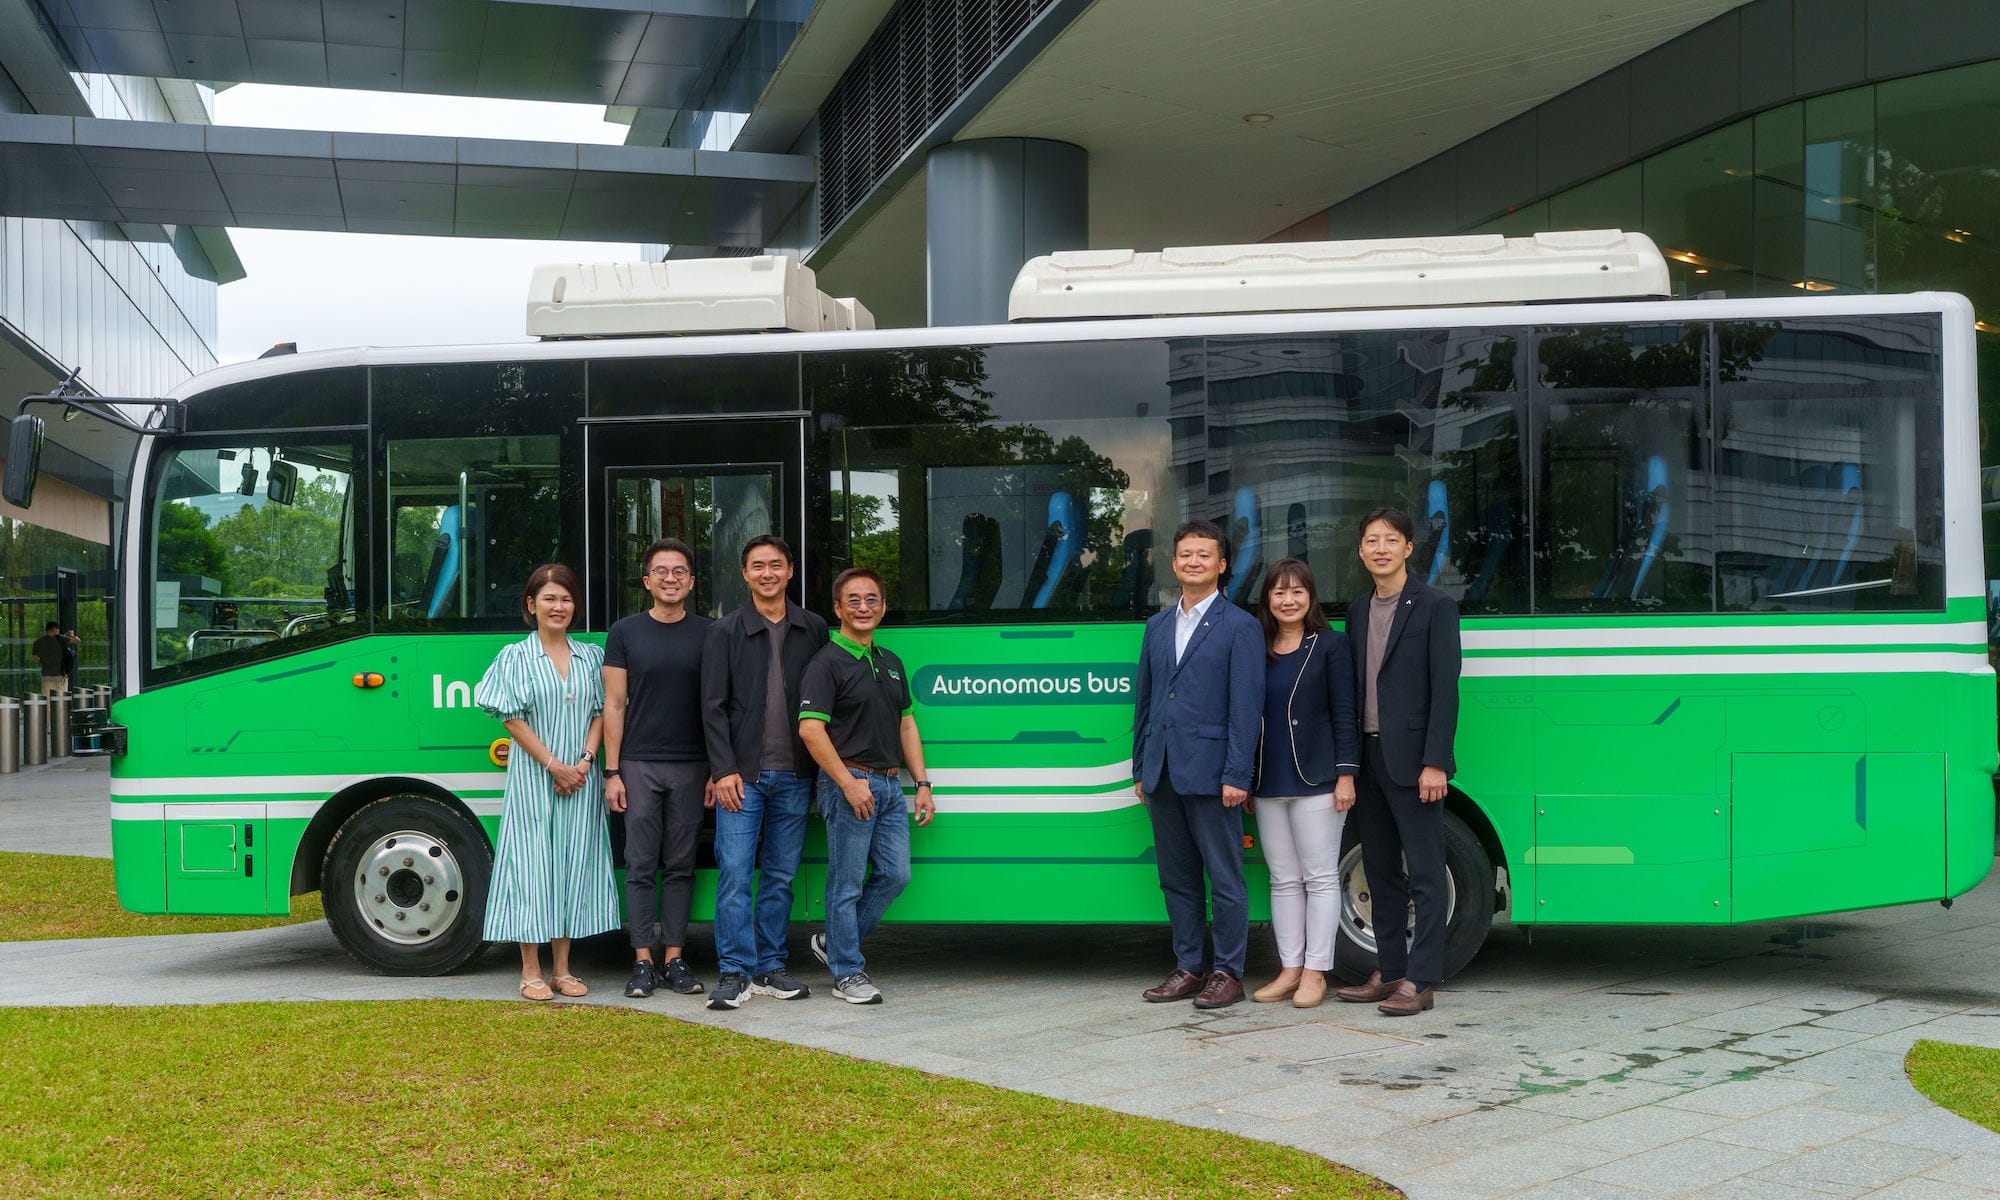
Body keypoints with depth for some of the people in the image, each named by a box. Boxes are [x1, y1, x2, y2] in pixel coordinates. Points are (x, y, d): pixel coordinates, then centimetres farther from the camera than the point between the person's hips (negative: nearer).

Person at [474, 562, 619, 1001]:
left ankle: (562, 969, 12)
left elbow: (601, 712, 7)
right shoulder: (515, 657, 1)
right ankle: (531, 972, 5)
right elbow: (513, 718, -6)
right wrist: (554, 765, -12)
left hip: (580, 778, 3)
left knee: (574, 864, 4)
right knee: (533, 864, -2)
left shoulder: (590, 656, 10)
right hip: (533, 778, -3)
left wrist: (584, 760, -8)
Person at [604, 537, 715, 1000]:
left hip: (691, 767, 1)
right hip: (639, 766, 0)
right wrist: (612, 772, -2)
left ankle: (674, 958, 11)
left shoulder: (708, 634, 5)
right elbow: (614, 705, 4)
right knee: (641, 866, 1)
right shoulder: (626, 633, 5)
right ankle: (643, 961, 6)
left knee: (680, 866, 5)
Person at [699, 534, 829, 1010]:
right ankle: (736, 973, -1)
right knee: (734, 874, -6)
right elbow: (714, 707, -1)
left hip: (794, 775, 3)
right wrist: (724, 770, -9)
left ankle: (770, 968, 17)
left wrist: (823, 768, 5)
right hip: (742, 775, -2)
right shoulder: (726, 632, 3)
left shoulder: (813, 629, 9)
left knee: (781, 876, 8)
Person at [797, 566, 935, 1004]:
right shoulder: (827, 663, -8)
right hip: (850, 782, -8)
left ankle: (834, 942, 23)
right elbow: (810, 729, -16)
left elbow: (906, 725, 20)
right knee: (847, 883, -1)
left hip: (890, 784, 8)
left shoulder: (891, 663, 16)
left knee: (895, 874, 7)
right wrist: (848, 782, -19)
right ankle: (848, 972, 8)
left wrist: (922, 784, 12)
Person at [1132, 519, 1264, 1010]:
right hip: (1162, 775, 6)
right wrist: (1140, 767, 14)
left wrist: (1236, 776, -14)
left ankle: (1227, 971, 10)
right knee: (1177, 877, 12)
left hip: (1209, 773, -6)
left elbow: (1246, 707, -9)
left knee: (1224, 878, 2)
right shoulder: (1157, 625, 15)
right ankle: (1189, 967, 22)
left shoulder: (1240, 627, -4)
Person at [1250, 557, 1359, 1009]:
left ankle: (1315, 972, 5)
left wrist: (1345, 776, -11)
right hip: (1268, 784, 5)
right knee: (1284, 879, 9)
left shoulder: (1331, 644, -2)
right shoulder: (1256, 649, 10)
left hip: (1315, 782, -5)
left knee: (1320, 877, 0)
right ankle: (1289, 969, 15)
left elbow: (1344, 713, -5)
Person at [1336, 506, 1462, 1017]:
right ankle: (1390, 971, 21)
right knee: (1380, 869, 12)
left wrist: (1434, 763, -17)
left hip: (1411, 759, -7)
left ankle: (1420, 981, 0)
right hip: (1369, 758, 7)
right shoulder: (1358, 610, 14)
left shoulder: (1435, 607, -6)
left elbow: (1445, 690, -11)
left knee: (1425, 872, -2)